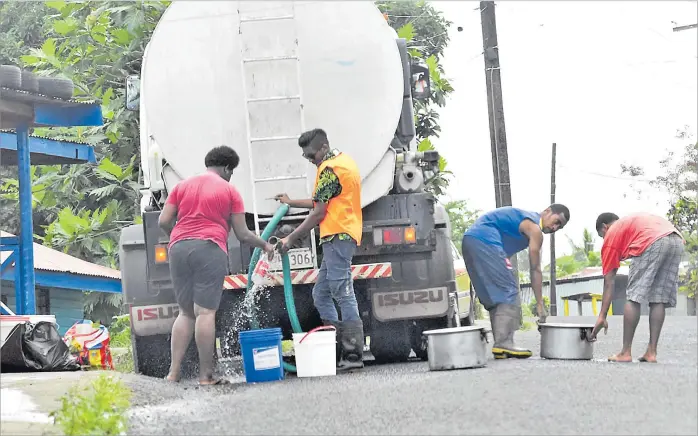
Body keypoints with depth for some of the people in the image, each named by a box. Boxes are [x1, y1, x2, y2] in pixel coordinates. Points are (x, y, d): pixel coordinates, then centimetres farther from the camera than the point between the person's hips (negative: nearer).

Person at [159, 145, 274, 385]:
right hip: (210, 249, -4)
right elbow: (242, 234, 7)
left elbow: (164, 221, 10)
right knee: (205, 313, -6)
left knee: (186, 313, 12)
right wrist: (265, 245, 24)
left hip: (179, 248, 4)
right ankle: (205, 375, -6)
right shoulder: (229, 191, 7)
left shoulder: (182, 186, 18)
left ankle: (174, 372, 6)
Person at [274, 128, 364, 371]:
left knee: (344, 296, -10)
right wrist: (292, 203, 30)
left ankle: (353, 356, -10)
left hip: (337, 237, -11)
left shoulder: (330, 168, -11)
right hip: (343, 235, 11)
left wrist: (291, 239, -7)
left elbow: (318, 213, -12)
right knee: (321, 294, 12)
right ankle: (341, 349, 10)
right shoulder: (344, 161, 19)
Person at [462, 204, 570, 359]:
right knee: (508, 292, -10)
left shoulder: (524, 217, 25)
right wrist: (540, 304, -2)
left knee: (495, 296, 12)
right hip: (485, 241, -10)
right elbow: (535, 270, -5)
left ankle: (500, 345, 9)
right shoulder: (534, 228, -4)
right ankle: (503, 344, -17)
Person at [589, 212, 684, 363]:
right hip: (678, 242, 6)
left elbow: (609, 282, 18)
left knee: (633, 297, 3)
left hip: (652, 243, -6)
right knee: (658, 299, 12)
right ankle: (651, 353, 9)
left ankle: (625, 353, 1)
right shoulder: (635, 220, 40)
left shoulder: (611, 235, 22)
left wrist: (602, 316, 20)